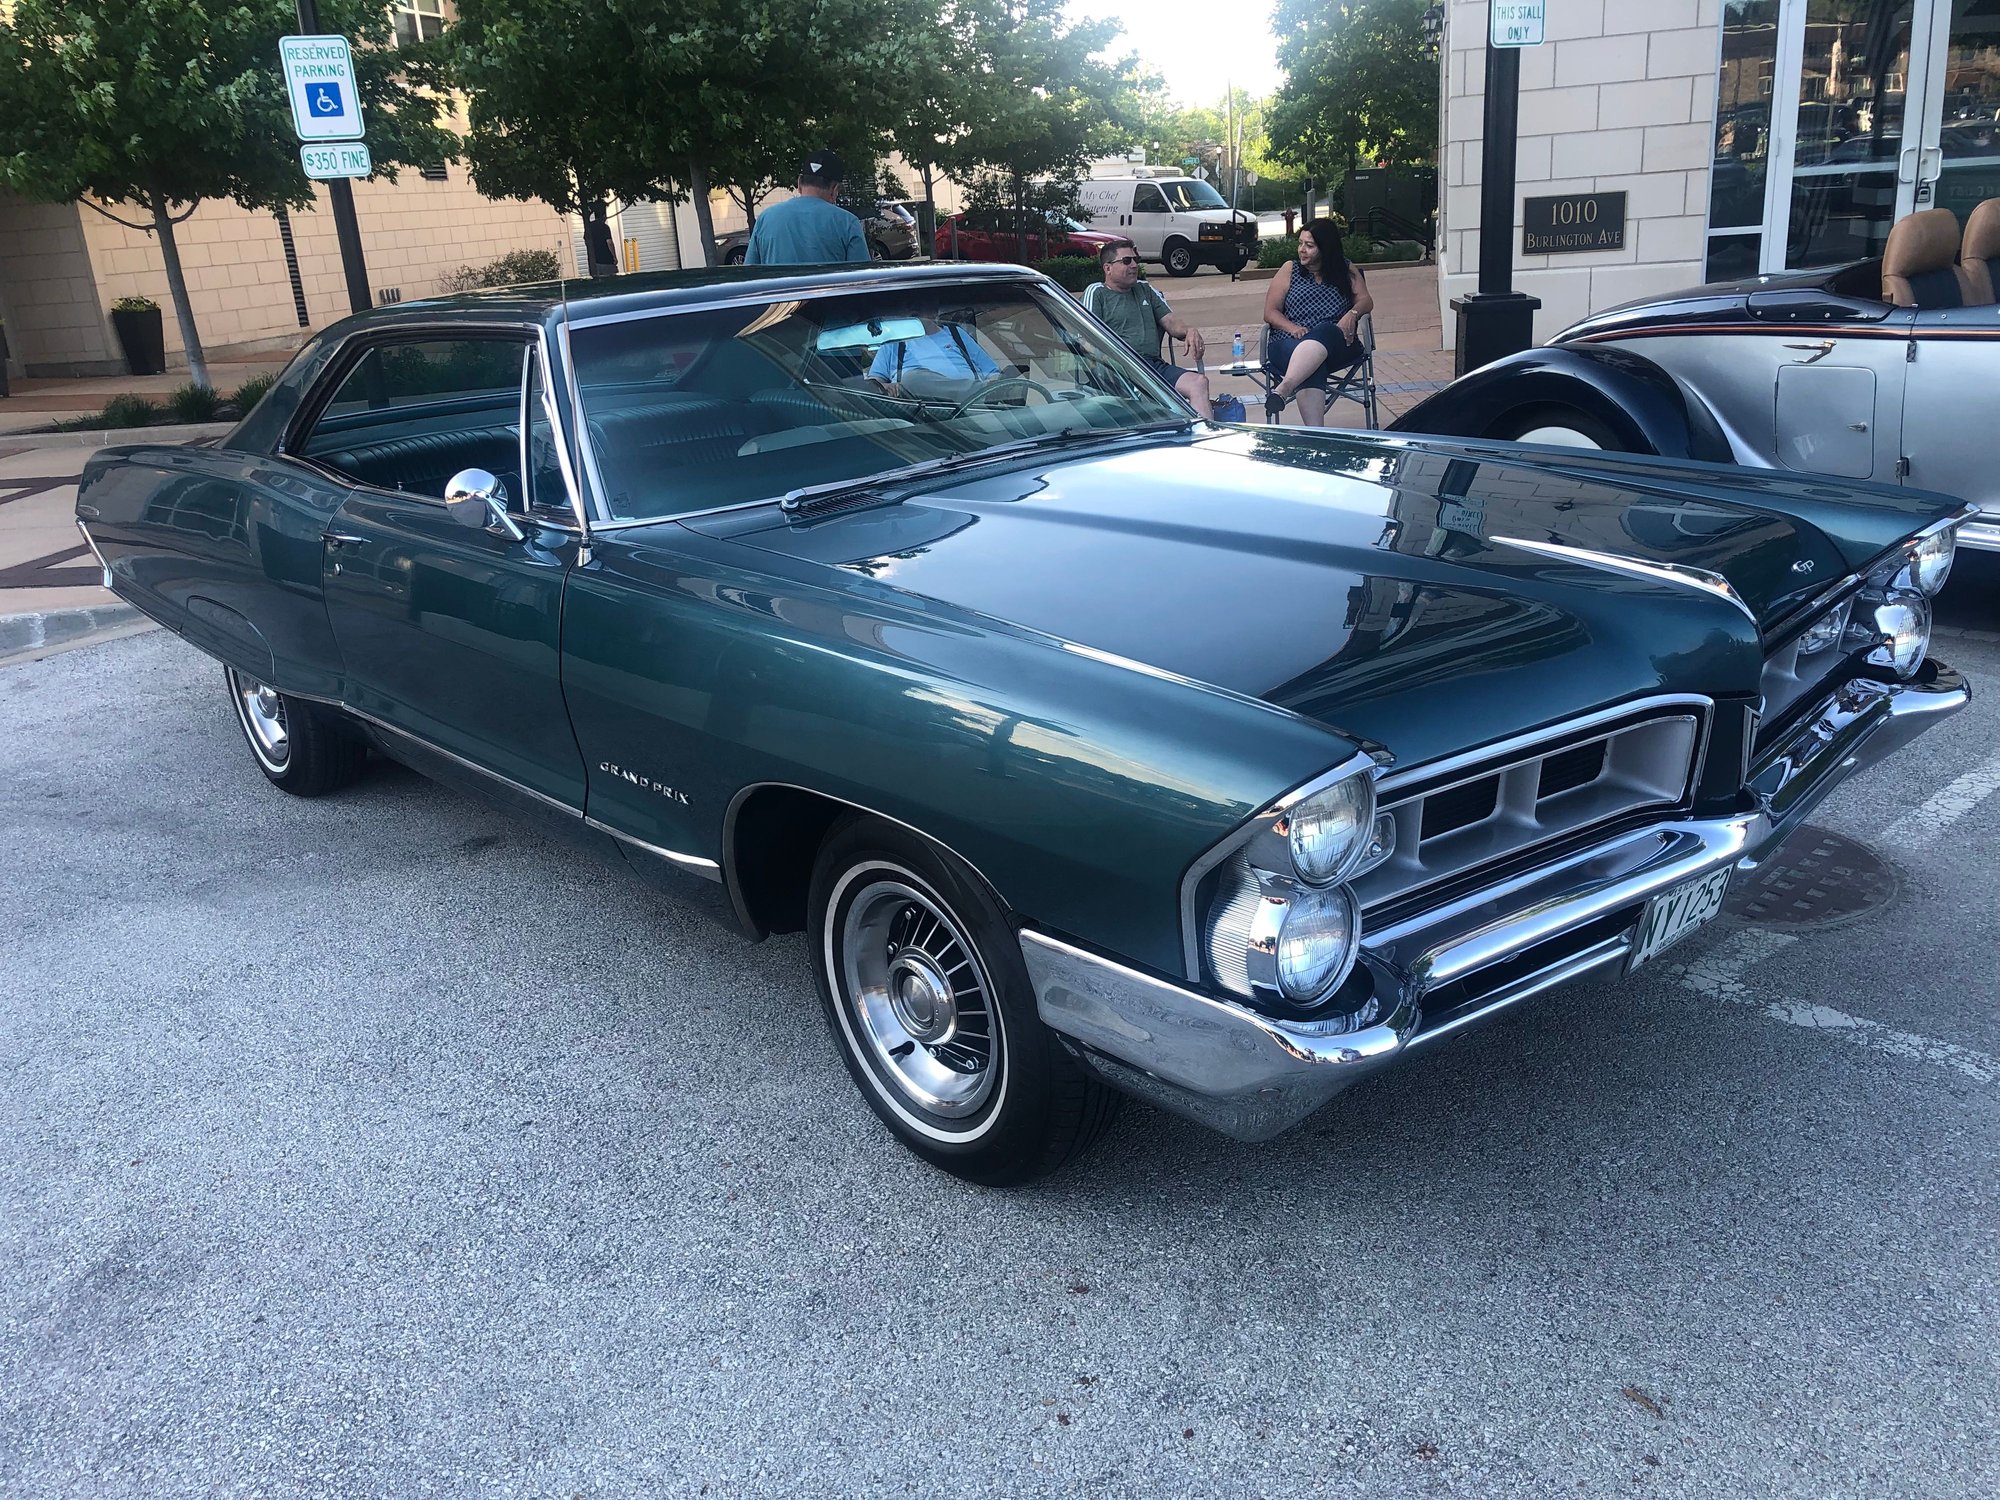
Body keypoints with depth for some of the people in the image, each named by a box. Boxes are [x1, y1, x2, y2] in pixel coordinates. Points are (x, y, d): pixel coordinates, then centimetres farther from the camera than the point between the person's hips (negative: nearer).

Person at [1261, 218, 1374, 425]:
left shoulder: (1347, 270, 20)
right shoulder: (1289, 270, 17)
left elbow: (1366, 301, 10)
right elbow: (1270, 312, 11)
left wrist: (1352, 314, -14)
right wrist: (1293, 328, -10)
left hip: (1336, 344, 0)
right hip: (1291, 344, 0)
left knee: (1324, 331, -39)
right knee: (1312, 368, -38)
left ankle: (1283, 389, -61)